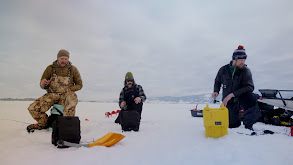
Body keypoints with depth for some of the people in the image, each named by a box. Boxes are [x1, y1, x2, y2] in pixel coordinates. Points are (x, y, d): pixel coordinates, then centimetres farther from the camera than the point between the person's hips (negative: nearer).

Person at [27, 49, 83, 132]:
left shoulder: (73, 69, 3)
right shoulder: (50, 68, 5)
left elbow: (79, 85, 7)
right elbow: (42, 85, 9)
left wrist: (68, 89, -9)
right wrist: (43, 84, -17)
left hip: (65, 95, -2)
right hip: (52, 95, 2)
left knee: (72, 97, -40)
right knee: (32, 108, -16)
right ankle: (43, 123, 14)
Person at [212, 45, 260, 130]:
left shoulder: (245, 71, -9)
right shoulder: (223, 70, -3)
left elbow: (249, 87, -19)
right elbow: (217, 81, 16)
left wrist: (232, 94, -26)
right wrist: (216, 91, -4)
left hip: (241, 97, -1)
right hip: (228, 101, 1)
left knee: (250, 99, -36)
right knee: (232, 125, -3)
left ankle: (248, 125, -18)